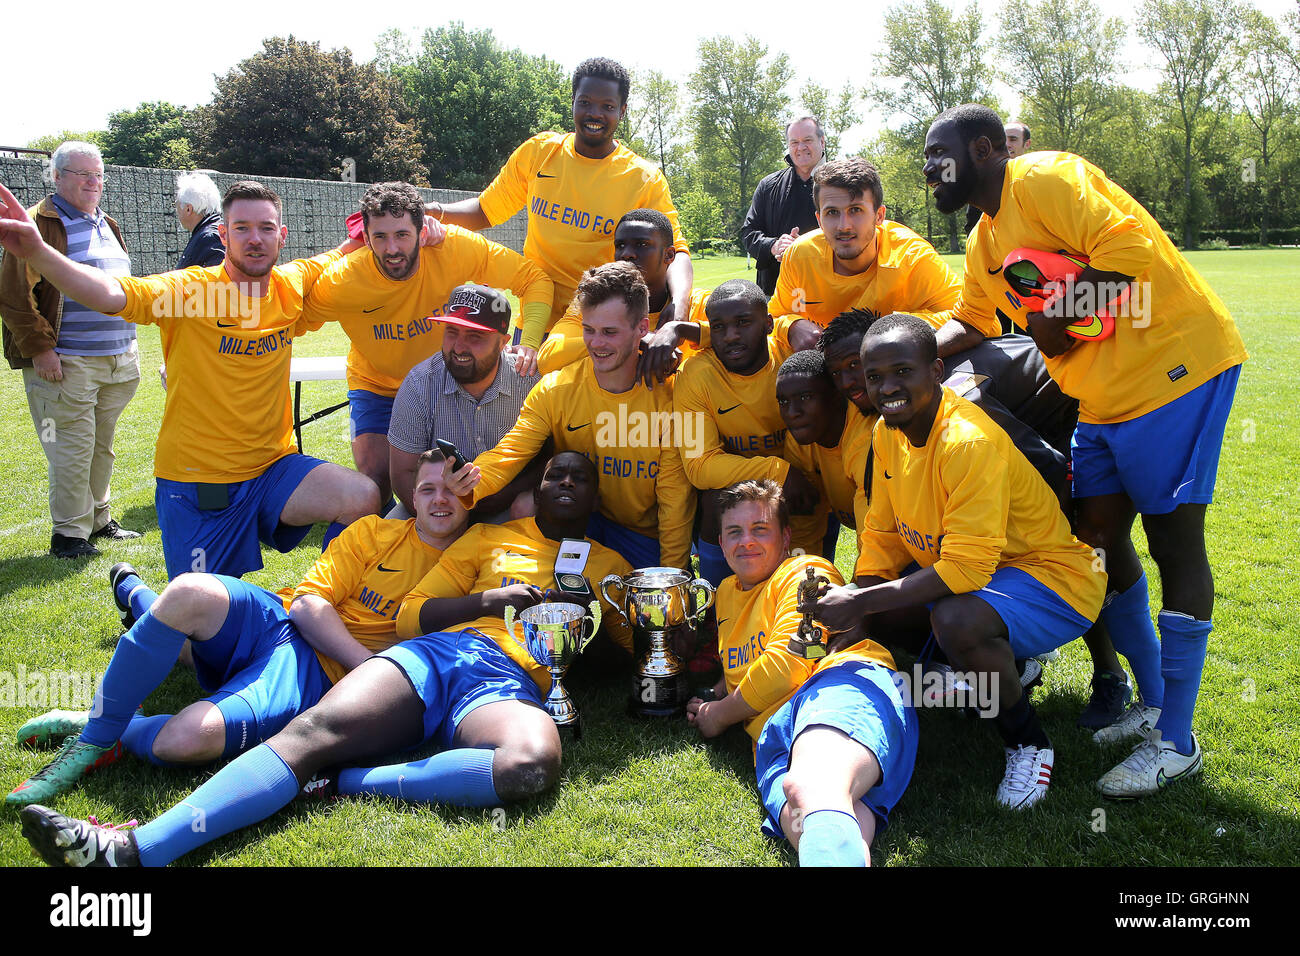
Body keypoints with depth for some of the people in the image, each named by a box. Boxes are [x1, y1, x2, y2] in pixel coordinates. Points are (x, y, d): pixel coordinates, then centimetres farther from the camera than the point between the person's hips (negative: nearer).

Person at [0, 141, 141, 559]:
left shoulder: (106, 226, 18)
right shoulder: (38, 223, -7)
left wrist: (129, 347, 21)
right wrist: (39, 348, -17)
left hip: (117, 362, 8)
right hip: (68, 365, -7)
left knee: (103, 446, 15)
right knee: (73, 449, -4)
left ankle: (99, 519, 27)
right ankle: (69, 533, 7)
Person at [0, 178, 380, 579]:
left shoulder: (292, 286, 1)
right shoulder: (190, 290, -14)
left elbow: (335, 259, 23)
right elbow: (110, 293, -31)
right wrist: (36, 251, -44)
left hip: (273, 467, 4)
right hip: (196, 481, -4)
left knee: (364, 499, -20)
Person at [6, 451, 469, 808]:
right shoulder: (375, 532, 9)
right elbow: (307, 603, 0)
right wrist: (371, 665, -14)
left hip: (316, 673, -2)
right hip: (271, 618, 2)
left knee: (187, 740, -30)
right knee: (192, 592, -33)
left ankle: (104, 737, -1)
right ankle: (136, 595, 0)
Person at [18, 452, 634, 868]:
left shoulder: (607, 567, 25)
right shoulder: (492, 537, 26)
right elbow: (410, 615, 19)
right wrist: (488, 599, 3)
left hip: (509, 687, -2)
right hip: (434, 654, 2)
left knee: (533, 762, -40)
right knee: (313, 729, -26)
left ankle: (342, 783, -31)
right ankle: (135, 849, -37)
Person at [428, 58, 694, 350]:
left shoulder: (645, 180, -5)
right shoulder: (538, 152, 3)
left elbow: (675, 252, -10)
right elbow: (485, 210, 12)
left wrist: (679, 306, -32)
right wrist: (438, 212, -9)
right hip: (535, 324, 3)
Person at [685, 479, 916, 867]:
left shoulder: (807, 572, 13)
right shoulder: (727, 591, 38)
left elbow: (788, 663, -1)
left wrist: (719, 714, 12)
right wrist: (715, 694, 28)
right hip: (775, 730, 5)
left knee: (811, 788, -46)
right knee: (799, 816, -40)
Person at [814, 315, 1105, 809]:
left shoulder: (970, 441, -29)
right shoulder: (889, 433, -2)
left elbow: (967, 567, -32)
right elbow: (882, 535, 2)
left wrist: (863, 602, -31)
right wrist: (848, 612, -11)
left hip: (1054, 580, -9)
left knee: (957, 620, -36)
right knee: (874, 612, 0)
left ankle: (1028, 741, -8)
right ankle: (1003, 664, 20)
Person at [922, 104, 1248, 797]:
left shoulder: (1043, 178, -13)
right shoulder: (984, 243, 15)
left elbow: (1128, 248, -25)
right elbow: (964, 324, 23)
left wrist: (1058, 317, -19)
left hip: (1173, 362, -9)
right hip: (1105, 395, 10)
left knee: (1173, 539, -5)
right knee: (1100, 533, 10)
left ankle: (1175, 740, 2)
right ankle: (1152, 704, 25)